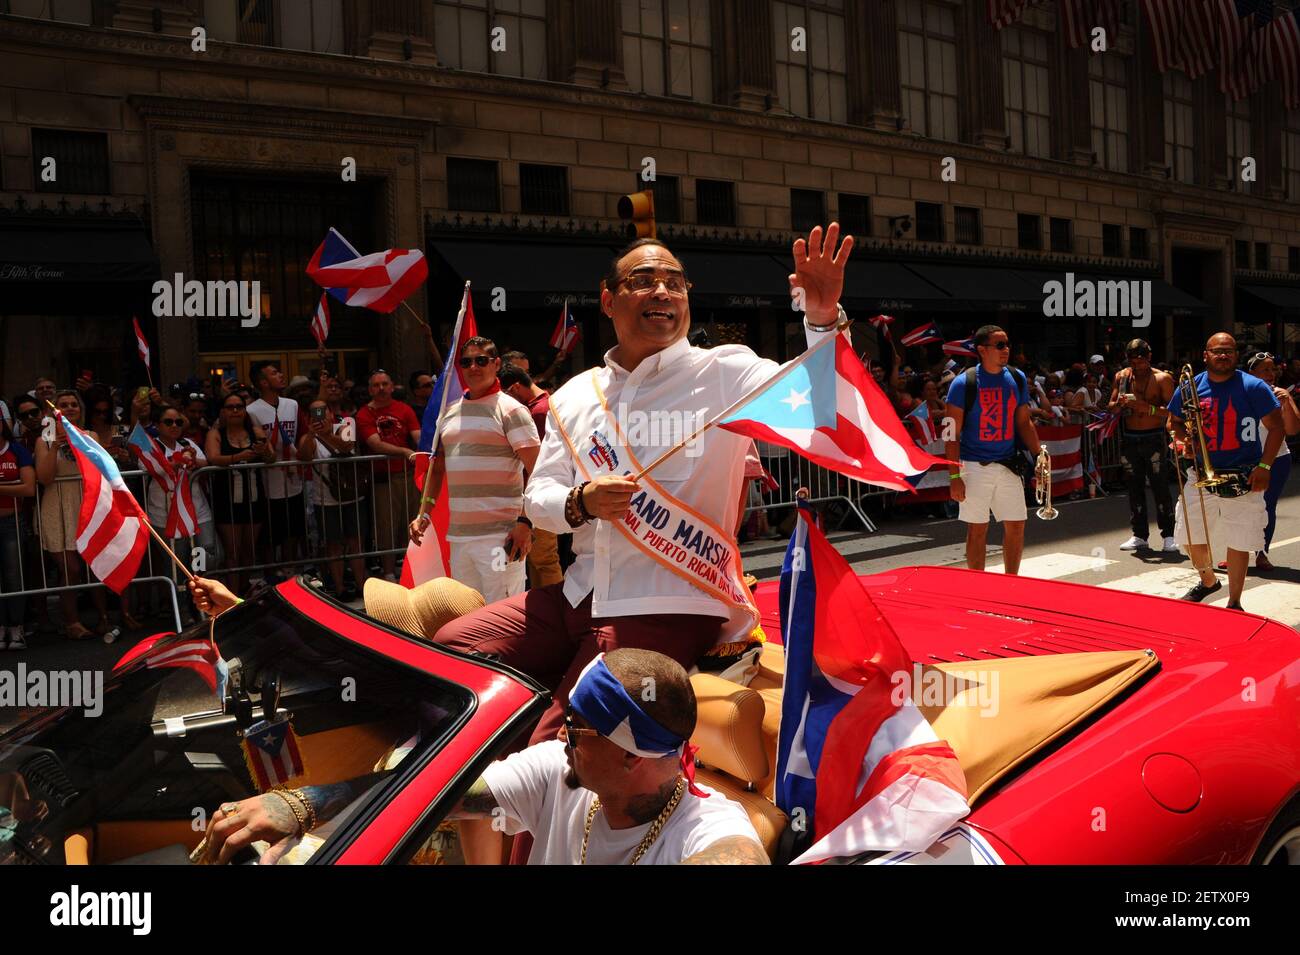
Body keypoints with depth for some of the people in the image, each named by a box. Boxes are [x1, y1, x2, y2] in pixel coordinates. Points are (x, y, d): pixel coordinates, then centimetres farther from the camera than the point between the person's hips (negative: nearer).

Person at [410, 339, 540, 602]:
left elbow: (537, 472, -10)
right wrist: (424, 513, 11)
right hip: (457, 534, 7)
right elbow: (437, 468, 23)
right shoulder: (449, 412, 16)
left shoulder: (510, 410, -4)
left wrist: (526, 522, -20)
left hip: (500, 535, -7)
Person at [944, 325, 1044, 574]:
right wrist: (954, 476, -13)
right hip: (975, 467, -4)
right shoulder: (964, 383, -9)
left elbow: (1024, 423, 14)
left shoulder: (1017, 379, 6)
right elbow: (953, 433, -9)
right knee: (977, 529, 3)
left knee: (1016, 526, 7)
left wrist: (1039, 453, 1)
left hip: (1008, 465, 4)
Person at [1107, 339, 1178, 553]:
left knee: (1160, 486, -7)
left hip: (1153, 438, -4)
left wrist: (1147, 407, -24)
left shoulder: (1162, 379, -2)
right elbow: (1111, 408, 11)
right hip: (1129, 439, 4)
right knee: (1134, 486, 7)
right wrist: (1118, 404, -11)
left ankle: (1168, 536, -1)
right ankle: (1139, 535, 15)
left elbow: (1171, 410, -10)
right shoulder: (1121, 377, 9)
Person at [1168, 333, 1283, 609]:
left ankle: (1234, 602, 18)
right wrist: (1184, 440, -5)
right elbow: (1175, 422, 17)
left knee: (1239, 543, 2)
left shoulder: (1254, 387, -6)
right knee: (1190, 537, 8)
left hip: (1243, 479, -3)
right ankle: (1208, 581, 37)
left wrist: (1264, 466, -12)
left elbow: (1276, 427, -3)